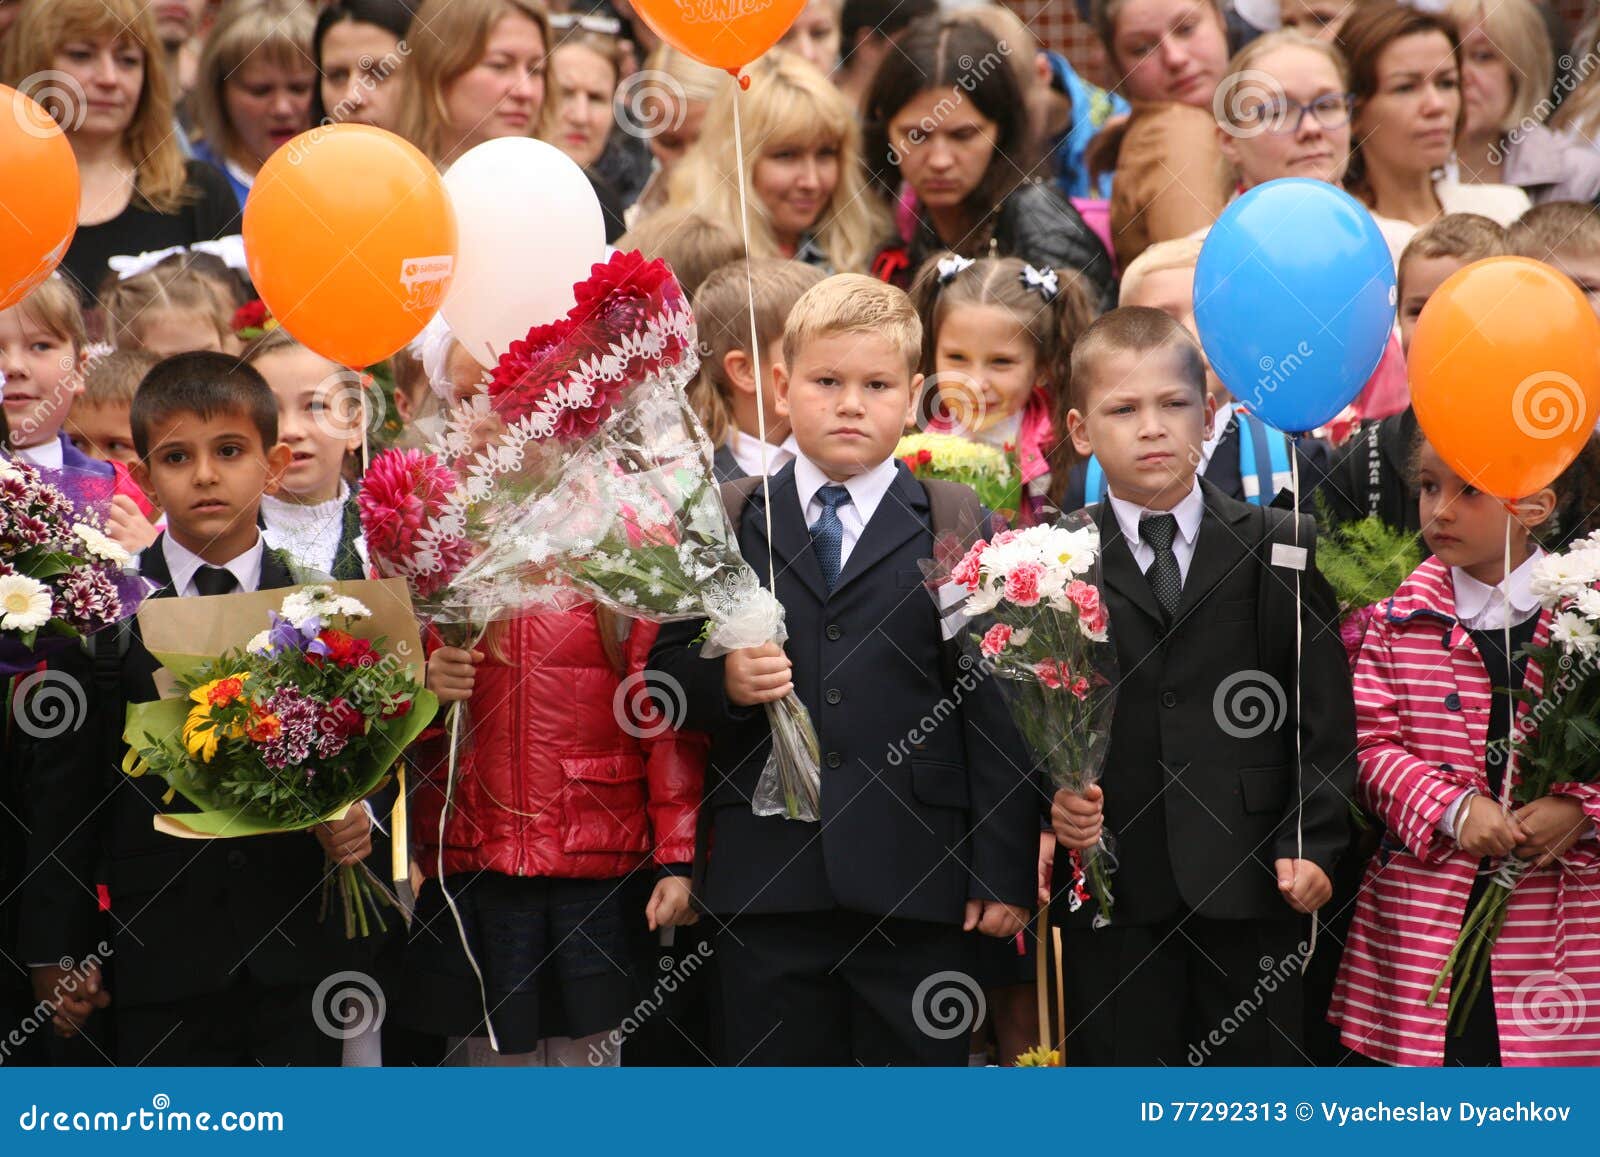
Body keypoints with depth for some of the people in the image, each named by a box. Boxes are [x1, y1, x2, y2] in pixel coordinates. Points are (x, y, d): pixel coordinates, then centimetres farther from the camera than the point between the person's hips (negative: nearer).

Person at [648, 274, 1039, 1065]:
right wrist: (723, 682, -12)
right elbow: (666, 667, 11)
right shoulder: (725, 522, 9)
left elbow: (995, 708, 0)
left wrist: (1004, 872, -4)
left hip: (914, 881, -1)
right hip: (765, 878, 2)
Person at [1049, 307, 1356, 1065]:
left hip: (1254, 883, 0)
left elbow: (1322, 711, 2)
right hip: (1113, 882, 0)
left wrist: (1312, 842, -6)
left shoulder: (1280, 549, 5)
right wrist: (1053, 799, -14)